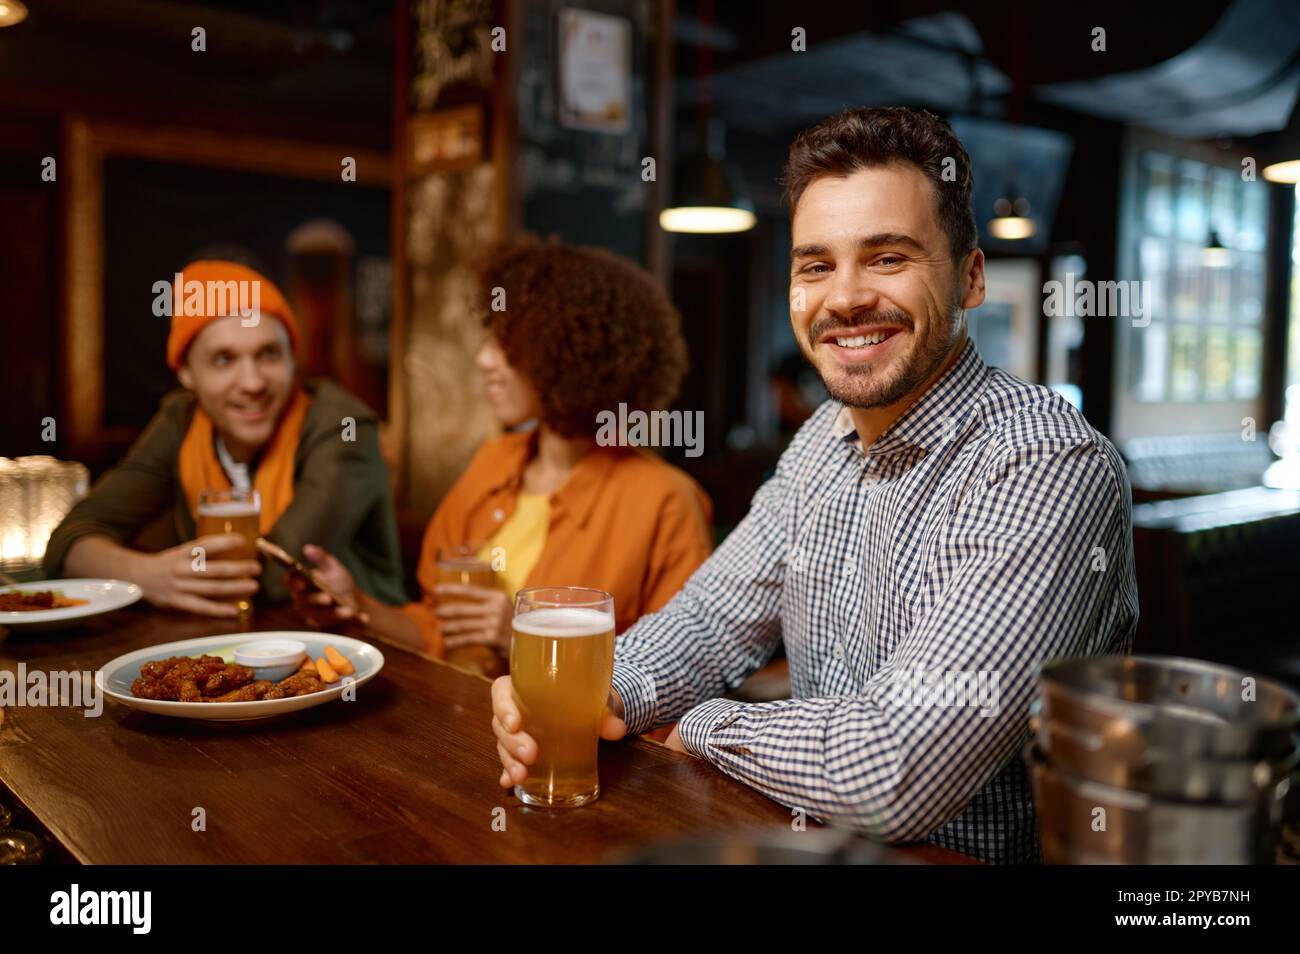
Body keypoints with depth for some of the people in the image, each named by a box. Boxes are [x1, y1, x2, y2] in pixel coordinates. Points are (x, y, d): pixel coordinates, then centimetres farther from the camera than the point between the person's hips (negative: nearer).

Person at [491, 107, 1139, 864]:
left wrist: (700, 724, -11)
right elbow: (712, 617, 8)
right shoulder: (826, 439, 4)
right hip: (809, 843, 6)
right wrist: (602, 692, -12)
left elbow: (892, 777, -28)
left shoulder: (1052, 466, -22)